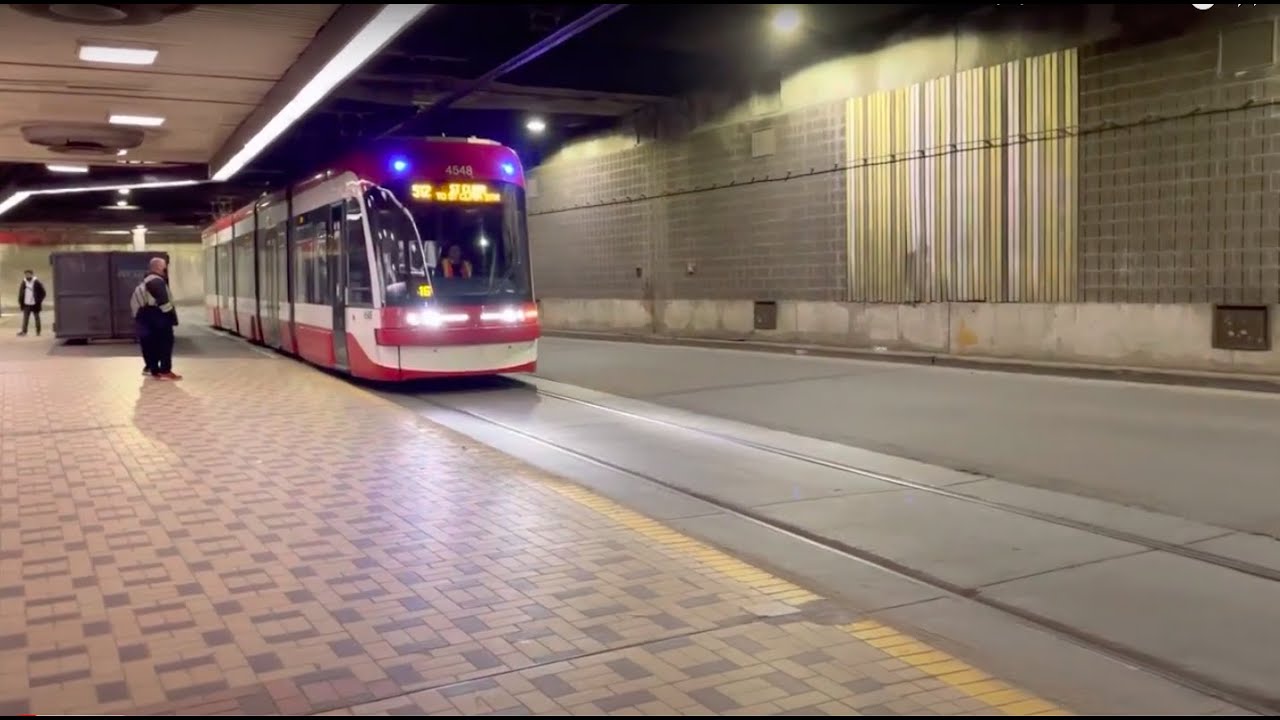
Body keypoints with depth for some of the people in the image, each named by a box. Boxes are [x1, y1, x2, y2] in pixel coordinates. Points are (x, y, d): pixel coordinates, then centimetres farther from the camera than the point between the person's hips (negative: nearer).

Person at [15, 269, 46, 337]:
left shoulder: (37, 283, -7)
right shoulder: (23, 283, 3)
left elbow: (42, 293, -5)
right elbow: (21, 294, 8)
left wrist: (40, 301, -11)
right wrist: (20, 302, 4)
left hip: (35, 304, -3)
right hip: (26, 304, 3)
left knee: (37, 318, 8)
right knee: (25, 318, 0)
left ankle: (38, 331, 16)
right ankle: (24, 331, -1)